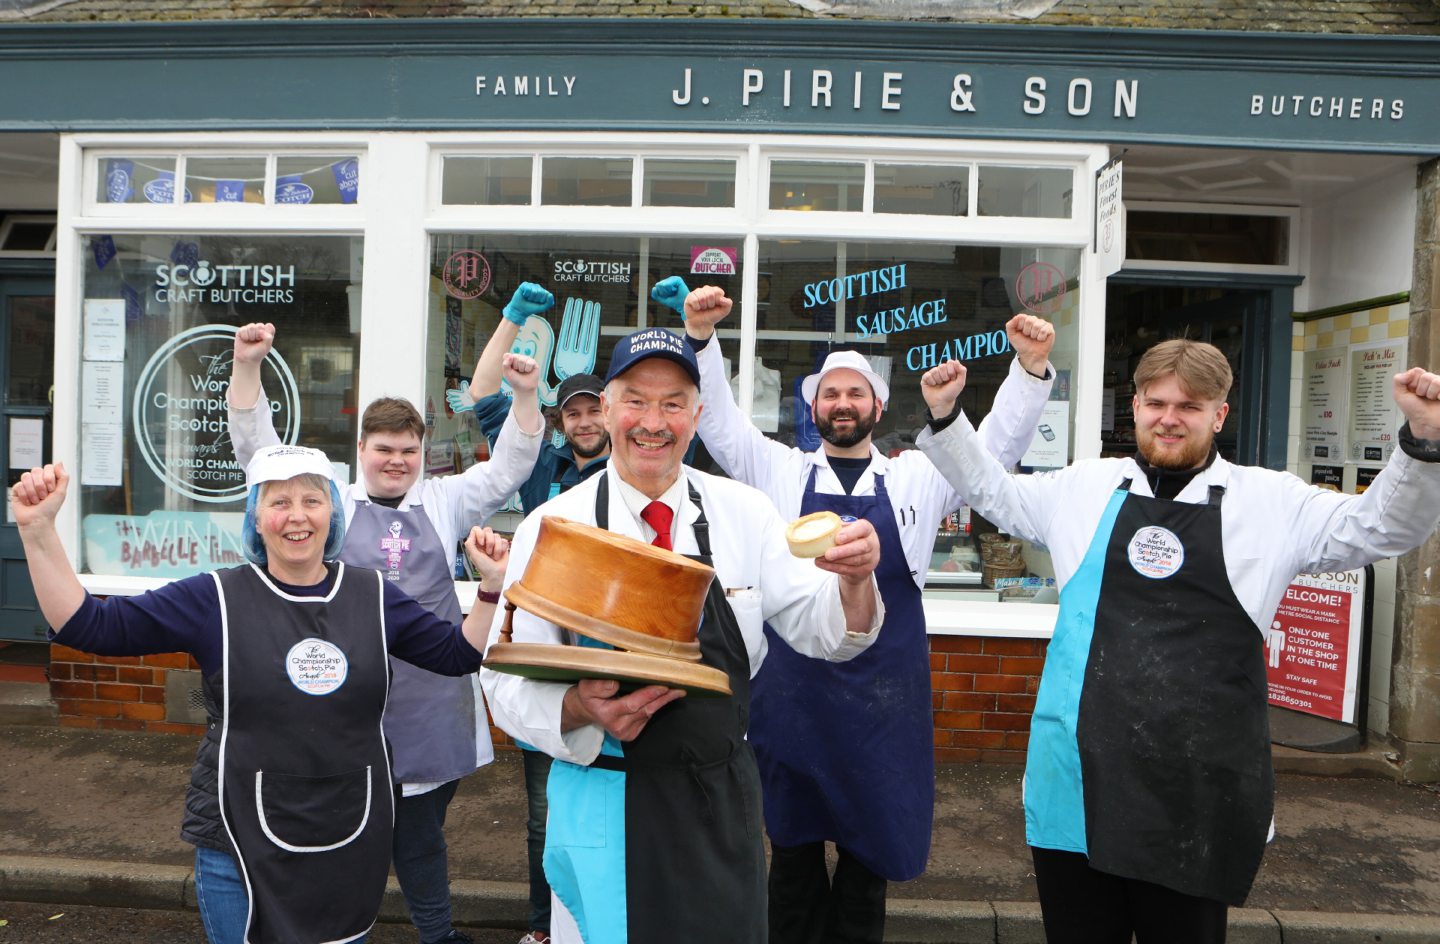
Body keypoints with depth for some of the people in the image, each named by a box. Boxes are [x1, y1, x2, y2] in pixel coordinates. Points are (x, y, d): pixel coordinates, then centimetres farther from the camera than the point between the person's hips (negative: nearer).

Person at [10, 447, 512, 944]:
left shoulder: (373, 595, 0)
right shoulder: (216, 598, -7)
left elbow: (457, 653, 5)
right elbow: (88, 626, -8)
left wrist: (492, 584, -8)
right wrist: (38, 530, -18)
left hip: (354, 843, 2)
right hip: (243, 845, -2)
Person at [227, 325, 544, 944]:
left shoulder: (444, 502, 9)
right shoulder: (334, 503, 4)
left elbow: (509, 467, 5)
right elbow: (258, 447, 0)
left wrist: (525, 395, -8)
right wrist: (247, 366, -11)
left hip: (431, 696, 2)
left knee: (422, 824, 16)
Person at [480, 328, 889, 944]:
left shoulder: (746, 514, -3)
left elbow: (820, 631, -2)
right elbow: (508, 680, -9)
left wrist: (854, 579, -23)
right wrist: (579, 709, -29)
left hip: (723, 800, 3)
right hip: (606, 799, -2)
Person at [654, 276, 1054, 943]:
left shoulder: (917, 478, 7)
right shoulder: (780, 471, 5)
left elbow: (995, 444, 2)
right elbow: (719, 418, -2)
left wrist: (1030, 367, -13)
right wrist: (700, 336, -15)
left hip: (883, 696, 1)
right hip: (792, 689, 0)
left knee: (871, 847, 12)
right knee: (794, 845, 13)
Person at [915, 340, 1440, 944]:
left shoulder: (1273, 503, 2)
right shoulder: (1085, 487, 6)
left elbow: (1384, 527, 2)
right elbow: (991, 490, 17)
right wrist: (947, 416, 8)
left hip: (1199, 787, -1)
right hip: (1081, 775, 2)